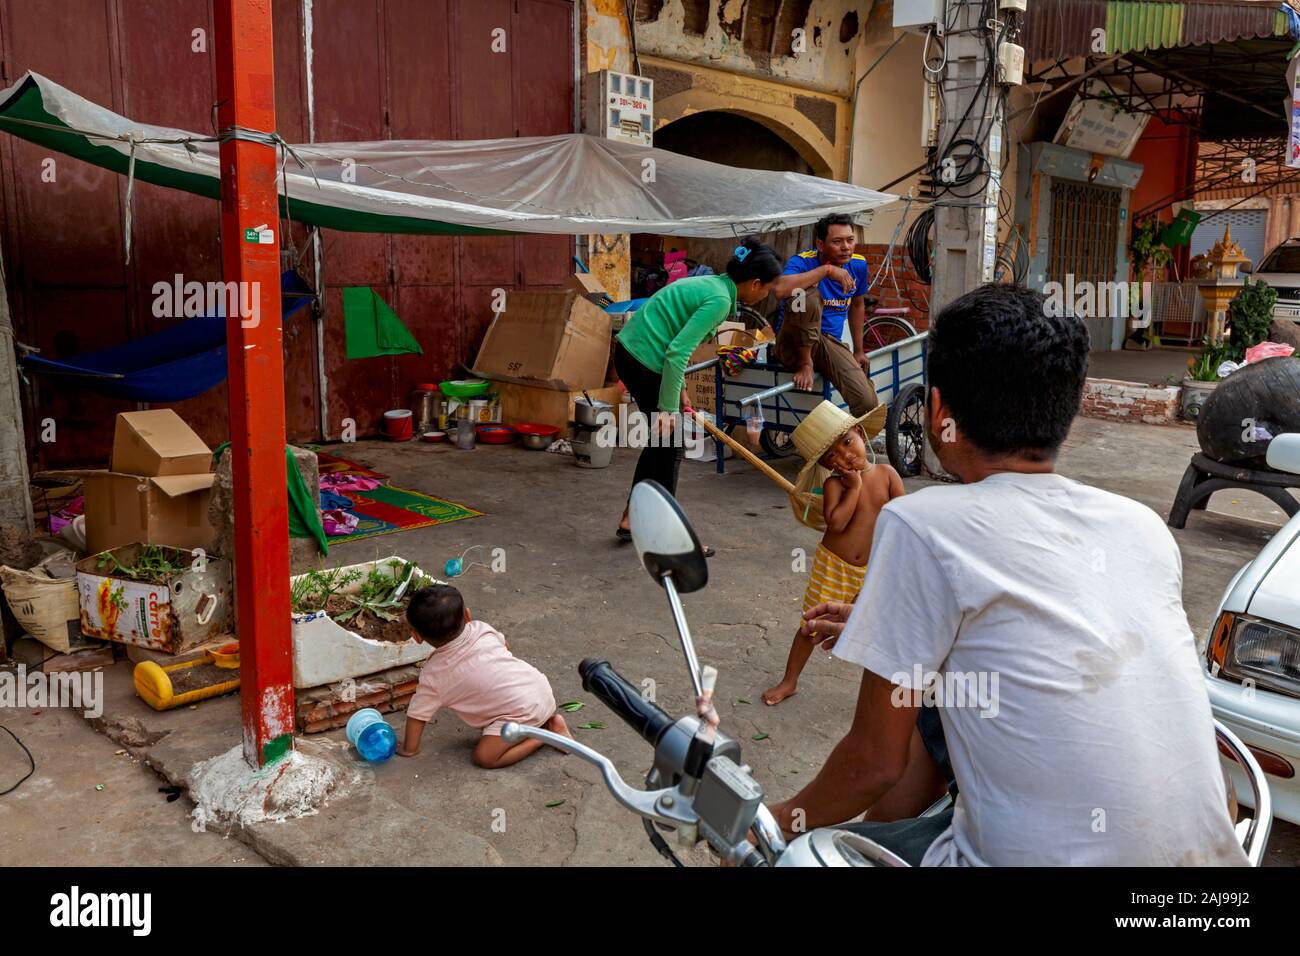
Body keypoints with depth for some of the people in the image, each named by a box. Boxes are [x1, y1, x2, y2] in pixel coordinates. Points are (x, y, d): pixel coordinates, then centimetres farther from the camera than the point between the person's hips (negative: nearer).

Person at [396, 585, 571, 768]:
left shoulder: (432, 675, -11)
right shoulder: (481, 629, 1)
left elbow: (417, 714, -3)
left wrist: (409, 748, 13)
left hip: (524, 711, -7)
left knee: (484, 756, -7)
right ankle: (549, 719, 15)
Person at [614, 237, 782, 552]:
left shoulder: (710, 284, 13)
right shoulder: (720, 299, -16)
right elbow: (677, 351, -22)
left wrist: (678, 391, 23)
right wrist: (667, 407, -19)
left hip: (629, 352, 10)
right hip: (645, 363, -10)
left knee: (661, 440, 20)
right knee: (671, 445, 2)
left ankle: (630, 520, 28)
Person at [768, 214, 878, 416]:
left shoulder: (858, 265, 3)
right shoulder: (803, 261, -15)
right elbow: (779, 289, -38)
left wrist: (858, 350, 21)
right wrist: (826, 270, -33)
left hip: (831, 344, 4)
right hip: (793, 345, -4)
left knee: (868, 403, -19)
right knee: (808, 294, -35)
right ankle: (805, 362, -17)